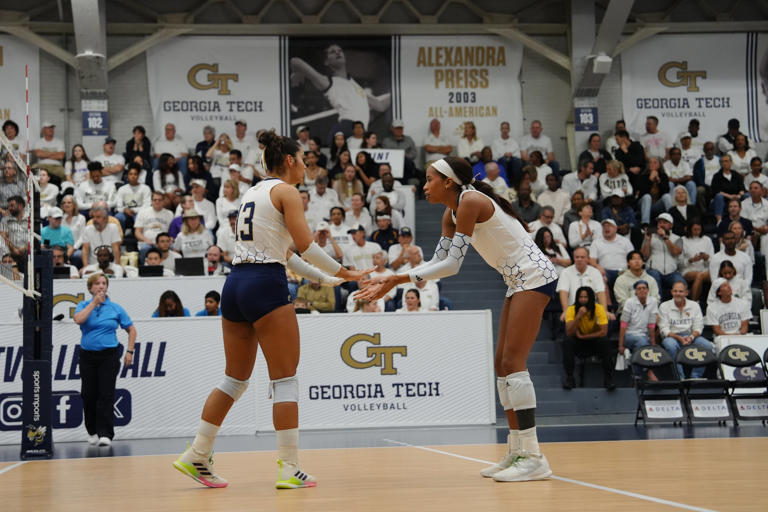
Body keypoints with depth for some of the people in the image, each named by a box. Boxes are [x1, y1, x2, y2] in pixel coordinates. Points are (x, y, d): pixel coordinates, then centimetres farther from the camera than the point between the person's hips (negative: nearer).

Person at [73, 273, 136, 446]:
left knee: (106, 394, -9)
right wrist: (94, 302, -12)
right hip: (87, 355, 2)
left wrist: (129, 351, 2)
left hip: (109, 355, -1)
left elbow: (131, 330, 11)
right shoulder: (83, 305, 6)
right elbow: (78, 319, -17)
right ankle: (92, 432, 21)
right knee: (88, 395, 4)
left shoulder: (116, 308, 5)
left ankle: (105, 434, -9)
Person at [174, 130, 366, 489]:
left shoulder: (254, 192, 22)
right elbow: (305, 246, -10)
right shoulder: (285, 191, -3)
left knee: (236, 378, 15)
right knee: (285, 378, -3)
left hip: (235, 284, 8)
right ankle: (289, 470, -3)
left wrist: (323, 278, 27)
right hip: (266, 287, -8)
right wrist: (343, 273, 3)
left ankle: (196, 456, 14)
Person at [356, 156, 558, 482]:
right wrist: (391, 281, 4)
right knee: (503, 363, 9)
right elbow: (438, 262, 11)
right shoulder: (452, 214, 12)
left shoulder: (470, 201, -17)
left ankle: (533, 457, -15)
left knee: (513, 361, -14)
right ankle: (516, 452, 12)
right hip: (519, 282, 10)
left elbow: (452, 264, -20)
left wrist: (402, 279, -20)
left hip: (534, 277, -10)